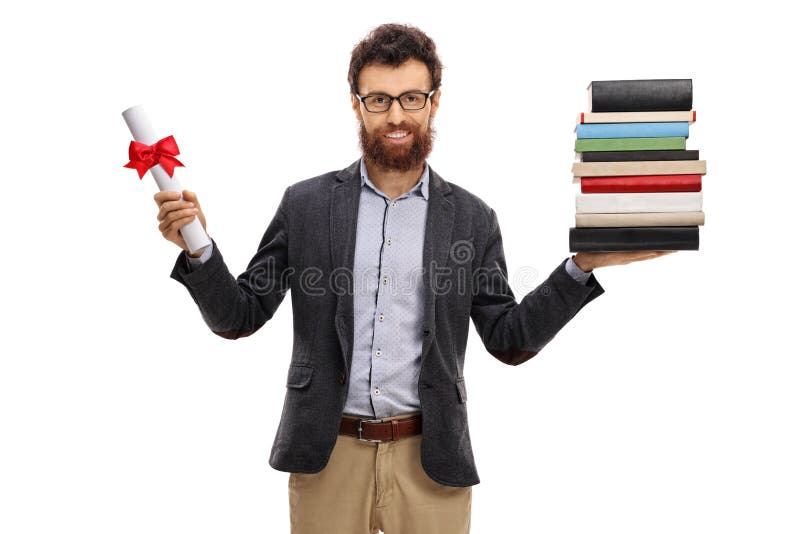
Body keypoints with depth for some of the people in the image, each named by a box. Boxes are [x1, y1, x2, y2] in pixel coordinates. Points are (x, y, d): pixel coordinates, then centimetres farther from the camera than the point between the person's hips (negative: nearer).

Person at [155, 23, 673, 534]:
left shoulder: (472, 218, 2)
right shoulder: (306, 204, 1)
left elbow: (510, 340, 4)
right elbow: (238, 317, 3)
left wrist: (583, 265, -6)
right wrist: (197, 248, -14)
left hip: (431, 459, 0)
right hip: (327, 455, 0)